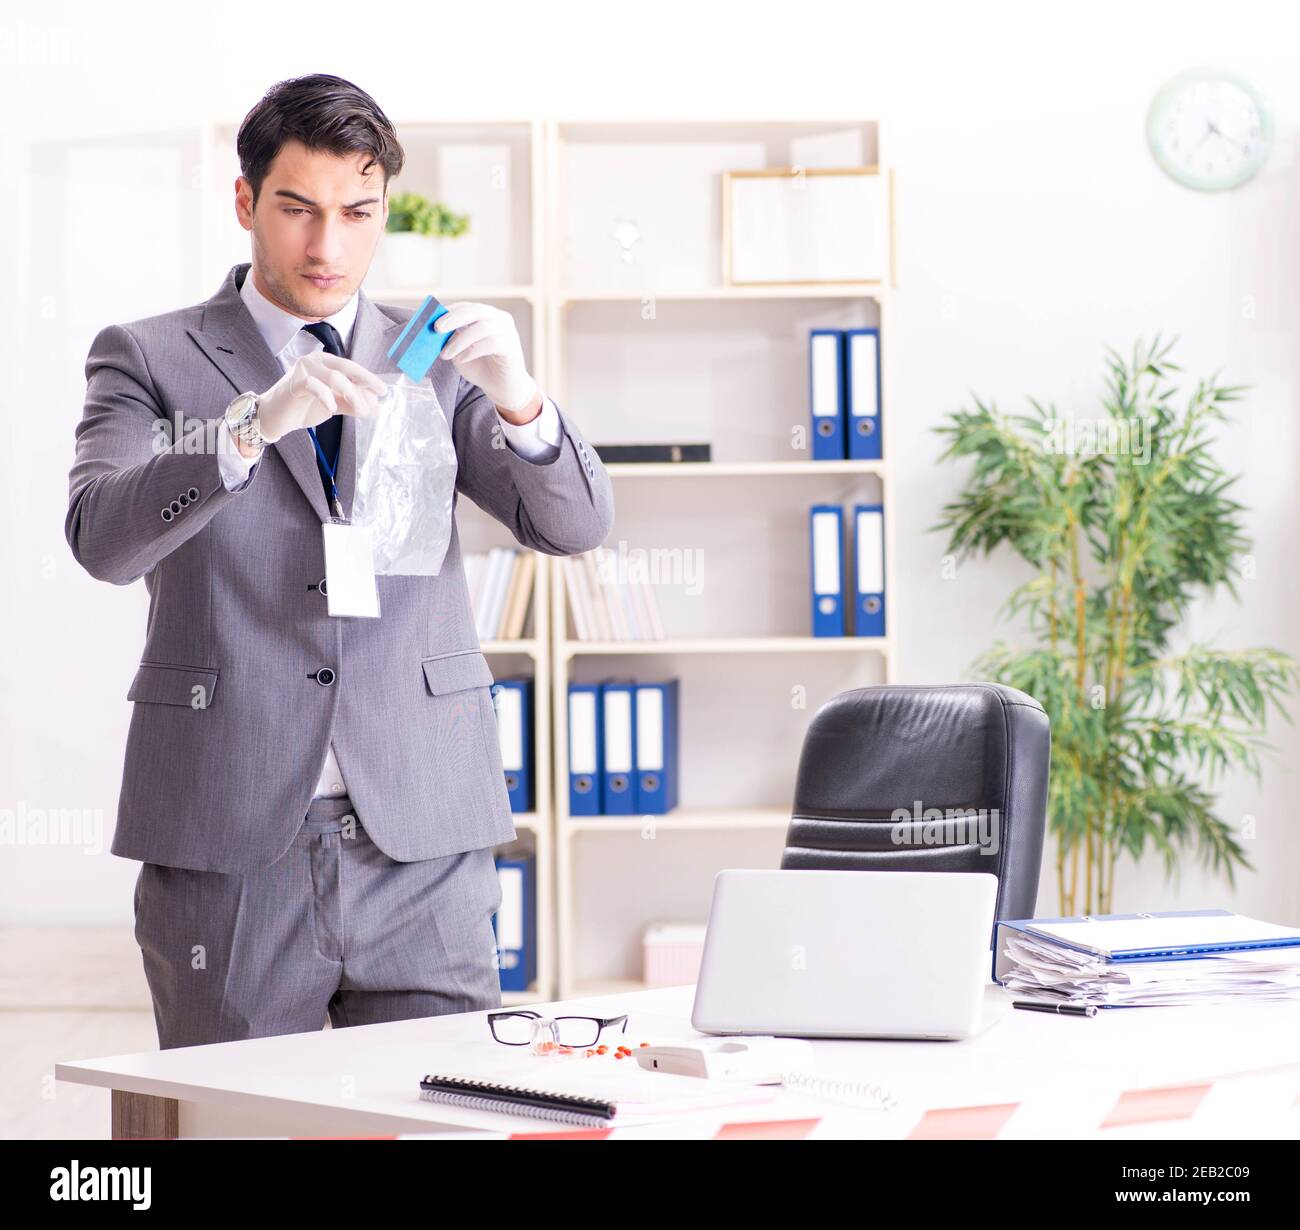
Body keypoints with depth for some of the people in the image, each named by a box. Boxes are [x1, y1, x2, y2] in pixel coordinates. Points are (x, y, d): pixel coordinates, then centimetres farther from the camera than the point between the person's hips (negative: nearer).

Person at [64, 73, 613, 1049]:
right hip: (231, 840, -1)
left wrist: (518, 399, -19)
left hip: (420, 842, 2)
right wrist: (254, 425, -27)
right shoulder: (148, 360, 5)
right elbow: (103, 537, -12)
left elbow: (575, 523, 1)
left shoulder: (436, 361, 12)